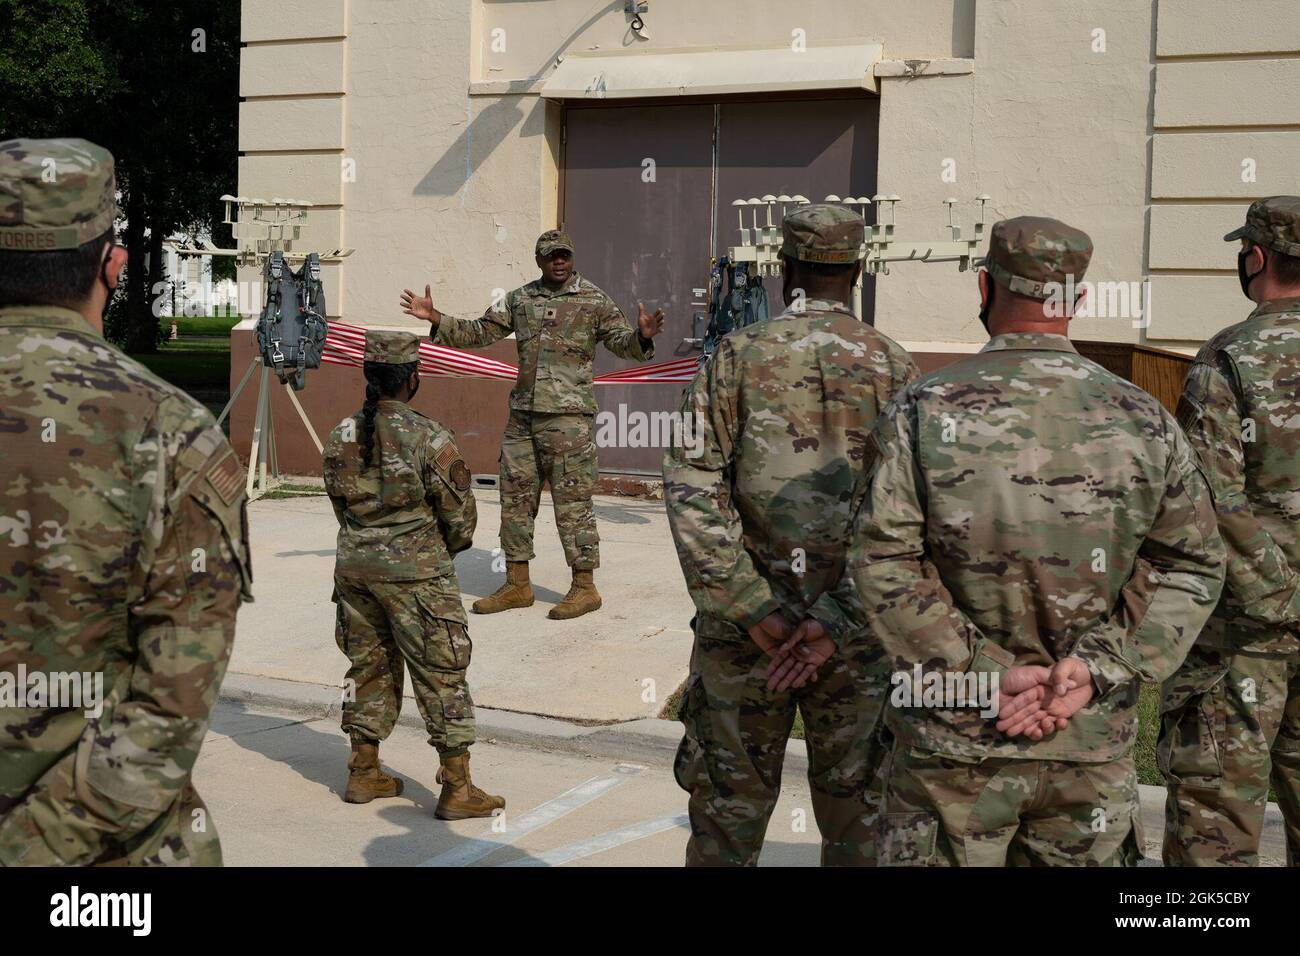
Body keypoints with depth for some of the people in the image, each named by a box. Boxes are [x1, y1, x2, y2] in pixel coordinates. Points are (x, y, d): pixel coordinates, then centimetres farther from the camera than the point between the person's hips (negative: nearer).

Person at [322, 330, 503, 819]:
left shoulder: (341, 436, 2)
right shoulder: (428, 438, -15)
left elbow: (341, 504, 10)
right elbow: (460, 513, -8)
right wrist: (444, 550, 12)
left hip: (355, 563, 6)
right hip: (416, 570, -6)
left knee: (368, 666, 18)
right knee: (441, 674, 1)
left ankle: (364, 773, 26)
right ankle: (456, 788, 4)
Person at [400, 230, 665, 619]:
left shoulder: (594, 301, 0)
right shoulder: (520, 299, 13)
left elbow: (621, 342, -6)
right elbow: (479, 332, 17)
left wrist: (641, 337, -28)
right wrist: (435, 318, 7)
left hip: (569, 416, -5)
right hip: (522, 415, 6)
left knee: (572, 501, -4)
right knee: (515, 499, 9)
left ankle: (585, 587, 5)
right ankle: (517, 584, 19)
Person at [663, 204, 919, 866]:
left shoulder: (737, 356, -1)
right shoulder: (893, 366, 0)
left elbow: (690, 488, -11)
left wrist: (748, 608, -12)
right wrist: (840, 619, -12)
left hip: (745, 625, 0)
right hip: (859, 633, 0)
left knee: (730, 809, 12)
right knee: (856, 812, 13)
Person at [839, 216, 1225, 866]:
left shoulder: (923, 412, -7)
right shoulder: (1145, 420, 1)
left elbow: (883, 565, -12)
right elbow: (1193, 565, 2)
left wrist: (984, 671, -12)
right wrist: (1096, 667, -5)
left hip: (953, 742, -2)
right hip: (1093, 745, 2)